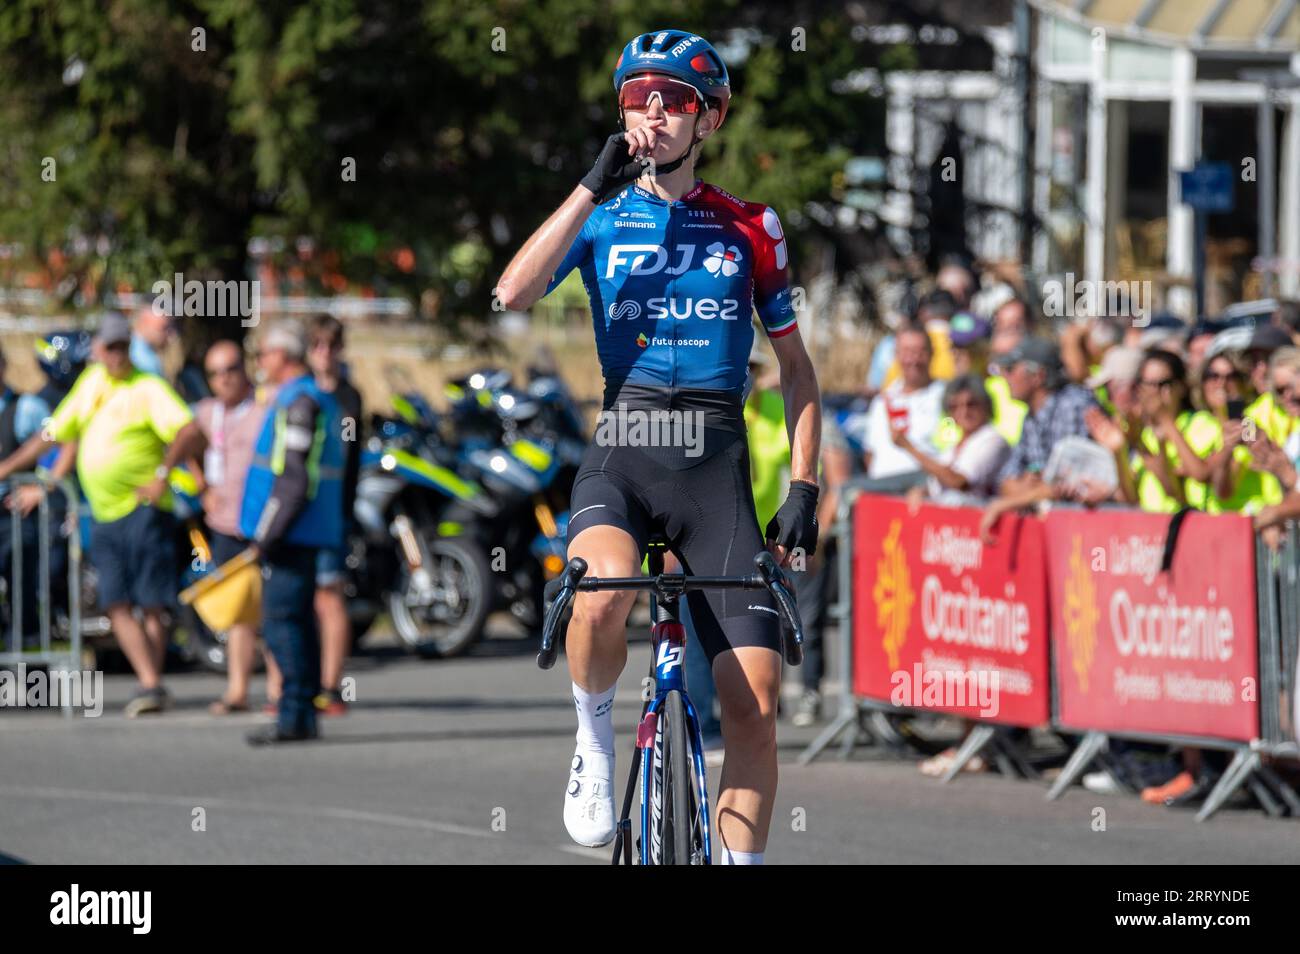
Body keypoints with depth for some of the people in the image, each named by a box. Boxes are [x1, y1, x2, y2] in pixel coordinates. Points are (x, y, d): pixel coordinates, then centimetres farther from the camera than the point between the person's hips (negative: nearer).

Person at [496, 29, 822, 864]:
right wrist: (595, 187, -11)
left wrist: (803, 488, 4)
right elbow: (512, 295, -9)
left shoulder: (749, 228, 11)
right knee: (603, 594, -35)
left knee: (755, 703, -9)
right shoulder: (603, 215, 9)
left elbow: (796, 368, 16)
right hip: (622, 452, -1)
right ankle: (596, 742, -6)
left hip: (718, 461, 1)